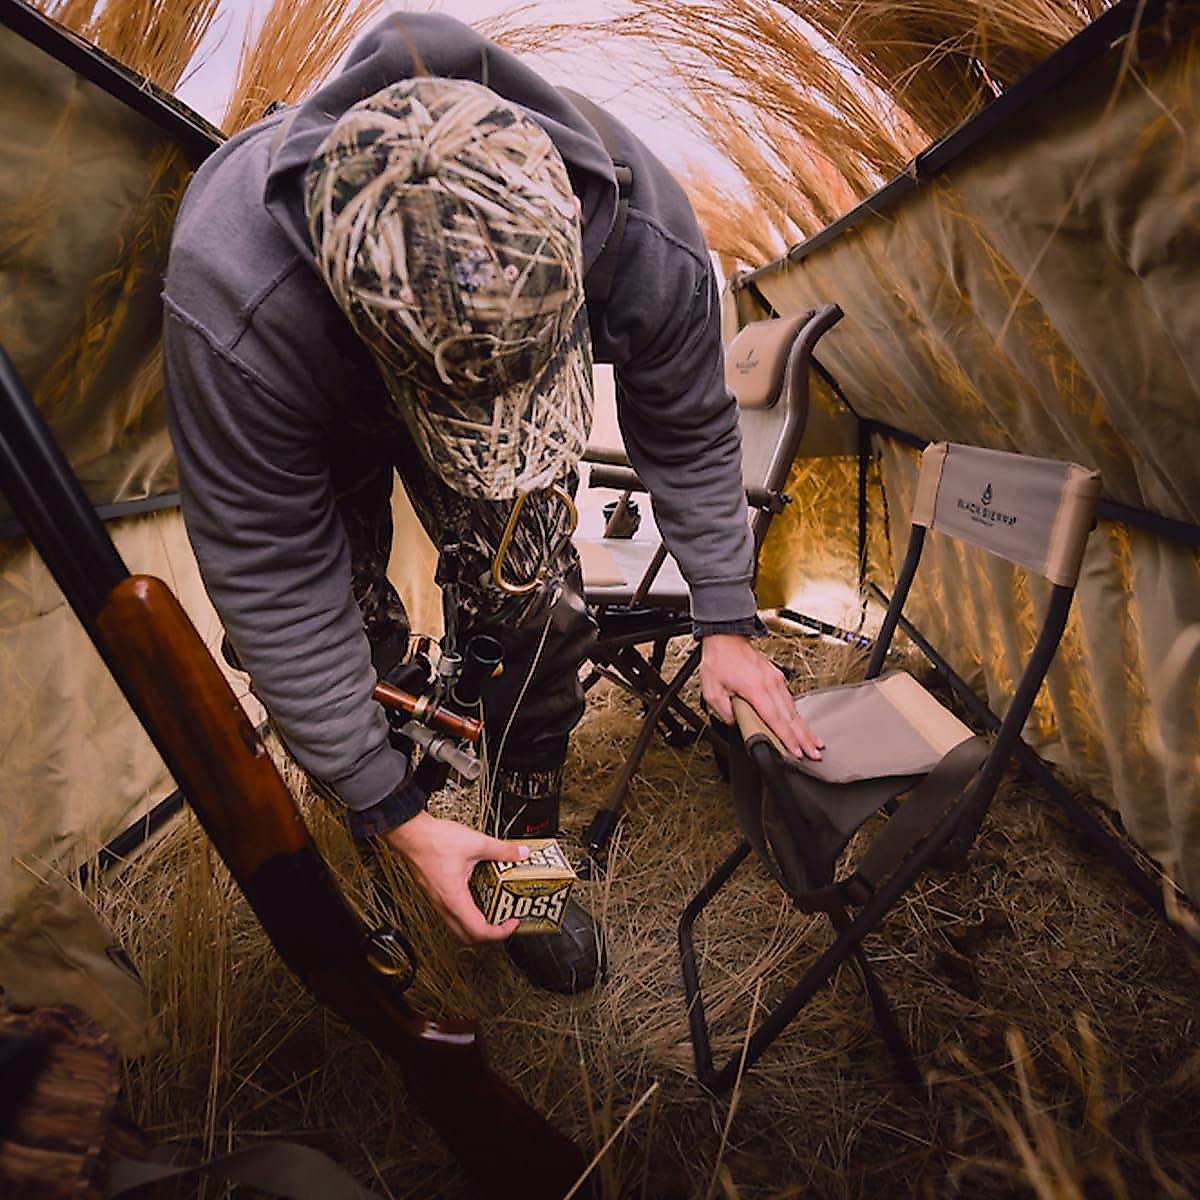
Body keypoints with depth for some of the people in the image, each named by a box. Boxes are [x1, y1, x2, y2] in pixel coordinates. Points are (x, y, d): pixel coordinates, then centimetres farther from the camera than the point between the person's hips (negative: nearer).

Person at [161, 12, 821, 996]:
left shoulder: (646, 236, -35)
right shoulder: (237, 303, -44)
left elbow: (689, 435, -16)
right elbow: (274, 581, -33)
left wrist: (726, 621, -14)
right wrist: (398, 819, -29)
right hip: (322, 415, 0)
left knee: (532, 606, -10)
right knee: (342, 629, -10)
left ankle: (524, 851, 16)